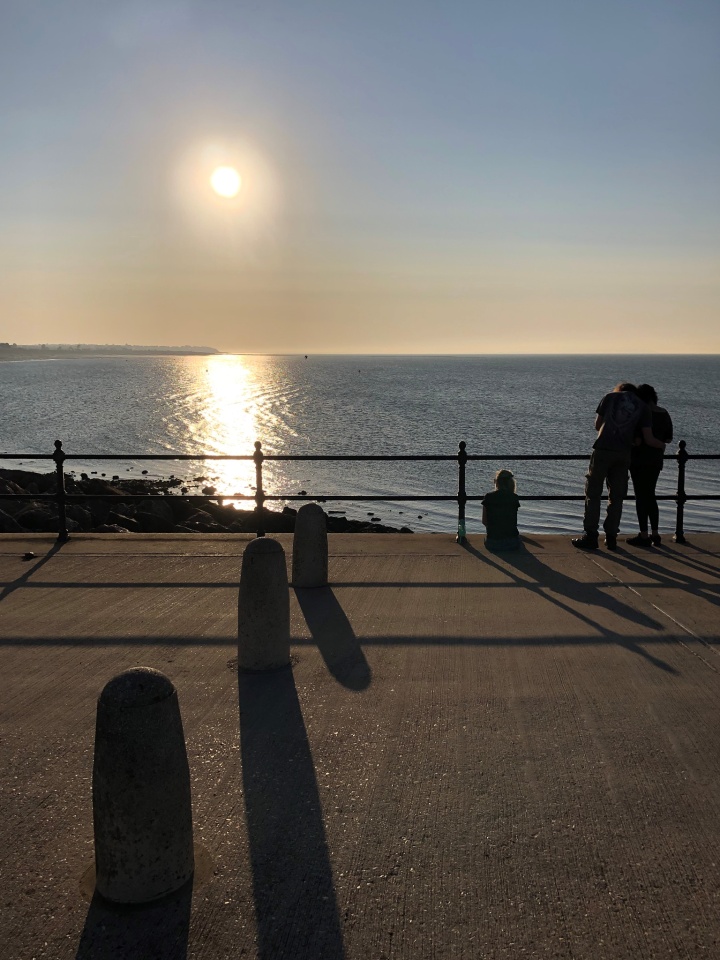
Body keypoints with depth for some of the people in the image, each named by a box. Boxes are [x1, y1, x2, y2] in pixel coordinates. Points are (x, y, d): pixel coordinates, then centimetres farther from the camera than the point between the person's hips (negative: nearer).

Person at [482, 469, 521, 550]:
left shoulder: (488, 497, -3)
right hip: (512, 543, 0)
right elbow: (514, 522, 8)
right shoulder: (514, 498, -2)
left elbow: (484, 522, 8)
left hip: (492, 544, 0)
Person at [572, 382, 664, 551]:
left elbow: (597, 425, 15)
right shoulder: (643, 407, 12)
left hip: (602, 449, -1)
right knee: (617, 496, 12)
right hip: (623, 454, 1)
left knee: (593, 493, 6)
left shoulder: (610, 397, 12)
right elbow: (649, 439, 6)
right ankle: (611, 537, 14)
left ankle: (590, 536, 4)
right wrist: (662, 444, 26)